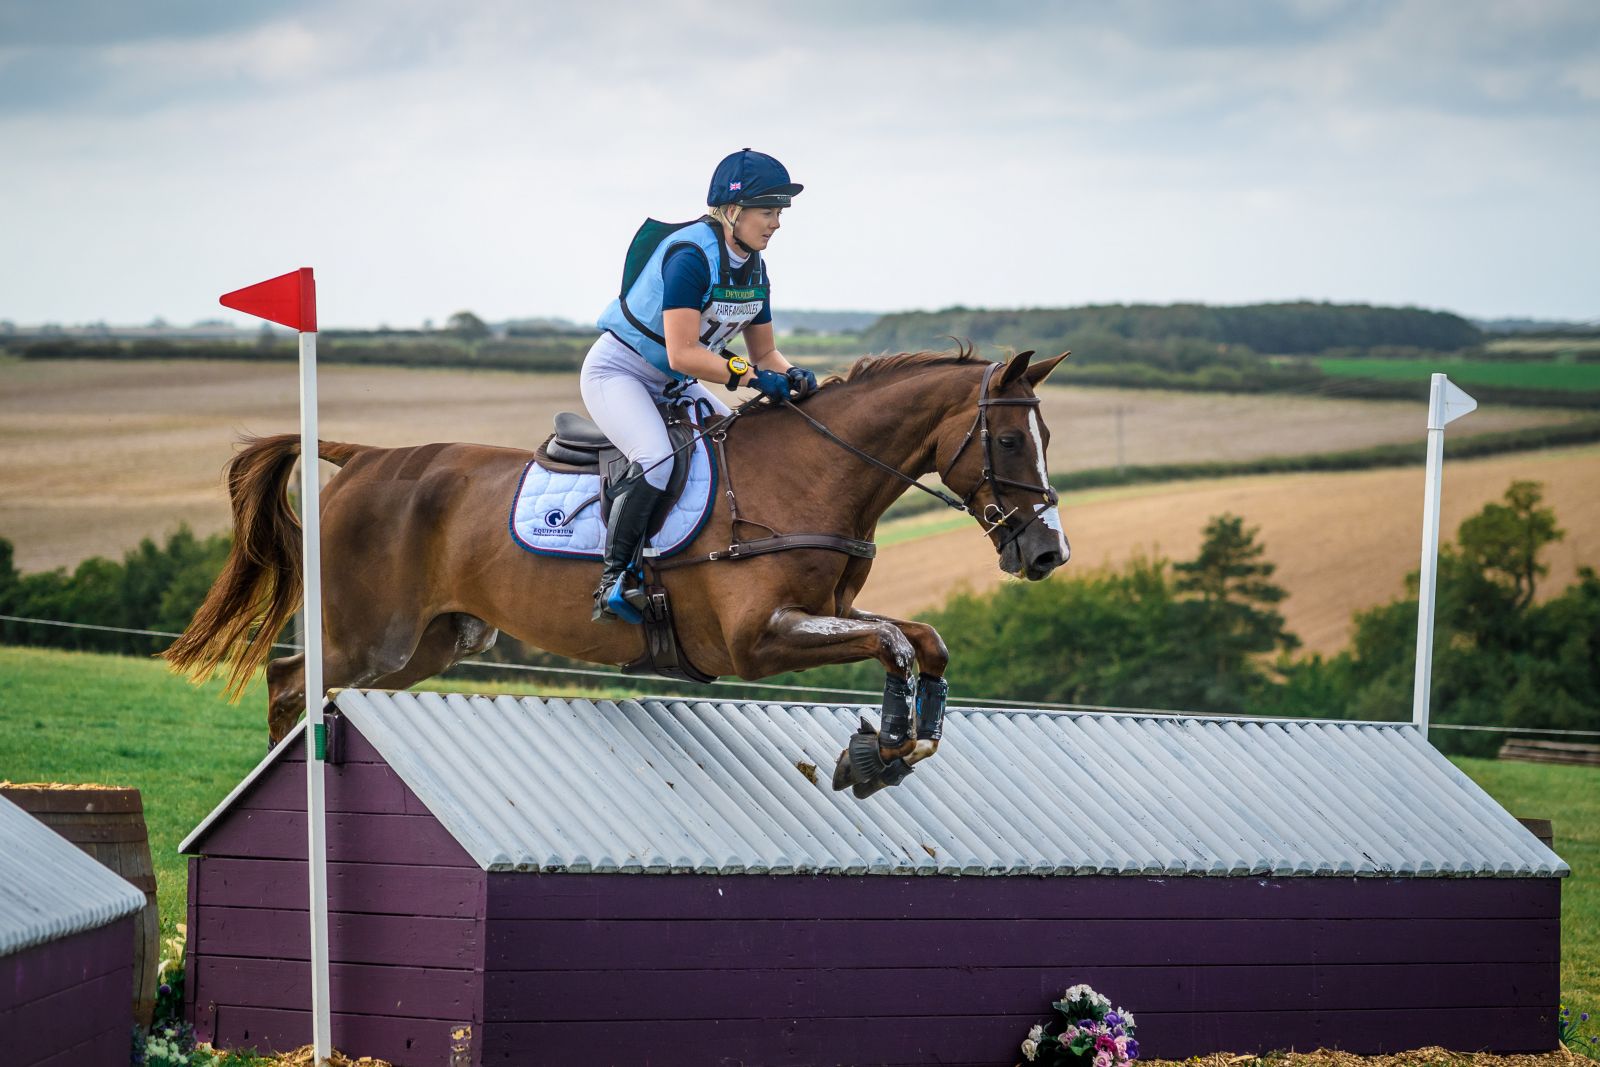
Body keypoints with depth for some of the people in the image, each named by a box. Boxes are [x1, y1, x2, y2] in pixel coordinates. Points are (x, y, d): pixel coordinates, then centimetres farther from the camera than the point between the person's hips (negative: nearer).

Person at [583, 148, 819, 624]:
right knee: (656, 457, -32)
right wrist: (753, 375, -33)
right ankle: (614, 576, -25)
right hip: (616, 372, -9)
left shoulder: (753, 268, 1)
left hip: (672, 386, 9)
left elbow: (763, 351, 9)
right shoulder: (690, 255, -26)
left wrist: (791, 375, -14)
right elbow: (682, 354, -32)